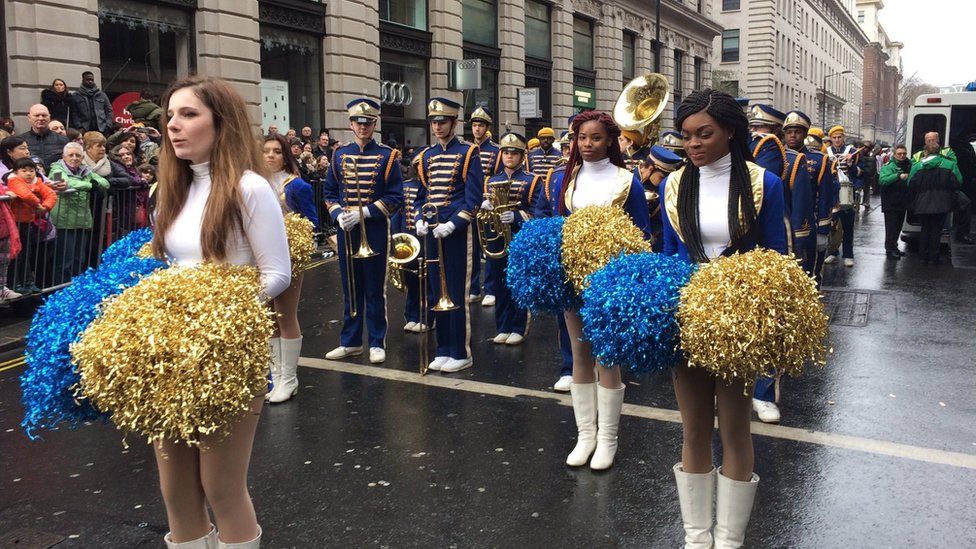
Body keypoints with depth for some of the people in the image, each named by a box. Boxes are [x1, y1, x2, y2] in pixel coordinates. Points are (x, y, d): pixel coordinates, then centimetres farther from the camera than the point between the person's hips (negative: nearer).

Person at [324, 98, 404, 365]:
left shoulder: (387, 156, -2)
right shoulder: (340, 155, 8)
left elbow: (395, 197, -7)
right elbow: (330, 193, 11)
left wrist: (364, 213, -16)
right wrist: (339, 215, -8)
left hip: (375, 231, -3)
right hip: (347, 231, 3)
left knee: (375, 290, 4)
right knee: (350, 289, 11)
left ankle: (377, 343, 15)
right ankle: (350, 342, 22)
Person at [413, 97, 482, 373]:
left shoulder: (467, 153, -4)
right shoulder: (426, 155, 13)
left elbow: (473, 198, -8)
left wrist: (452, 224, -18)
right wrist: (419, 220, 0)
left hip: (457, 232, -6)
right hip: (432, 231, 6)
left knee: (457, 293, -2)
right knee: (436, 292, 10)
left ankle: (461, 353, 8)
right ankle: (444, 350, 20)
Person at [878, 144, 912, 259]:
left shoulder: (909, 165, 10)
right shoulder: (889, 166, -11)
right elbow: (882, 180, -27)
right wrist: (898, 176, -36)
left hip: (902, 203, 7)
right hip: (891, 204, -7)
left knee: (898, 226, 15)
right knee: (891, 227, -7)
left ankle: (894, 247, 27)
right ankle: (889, 250, -1)